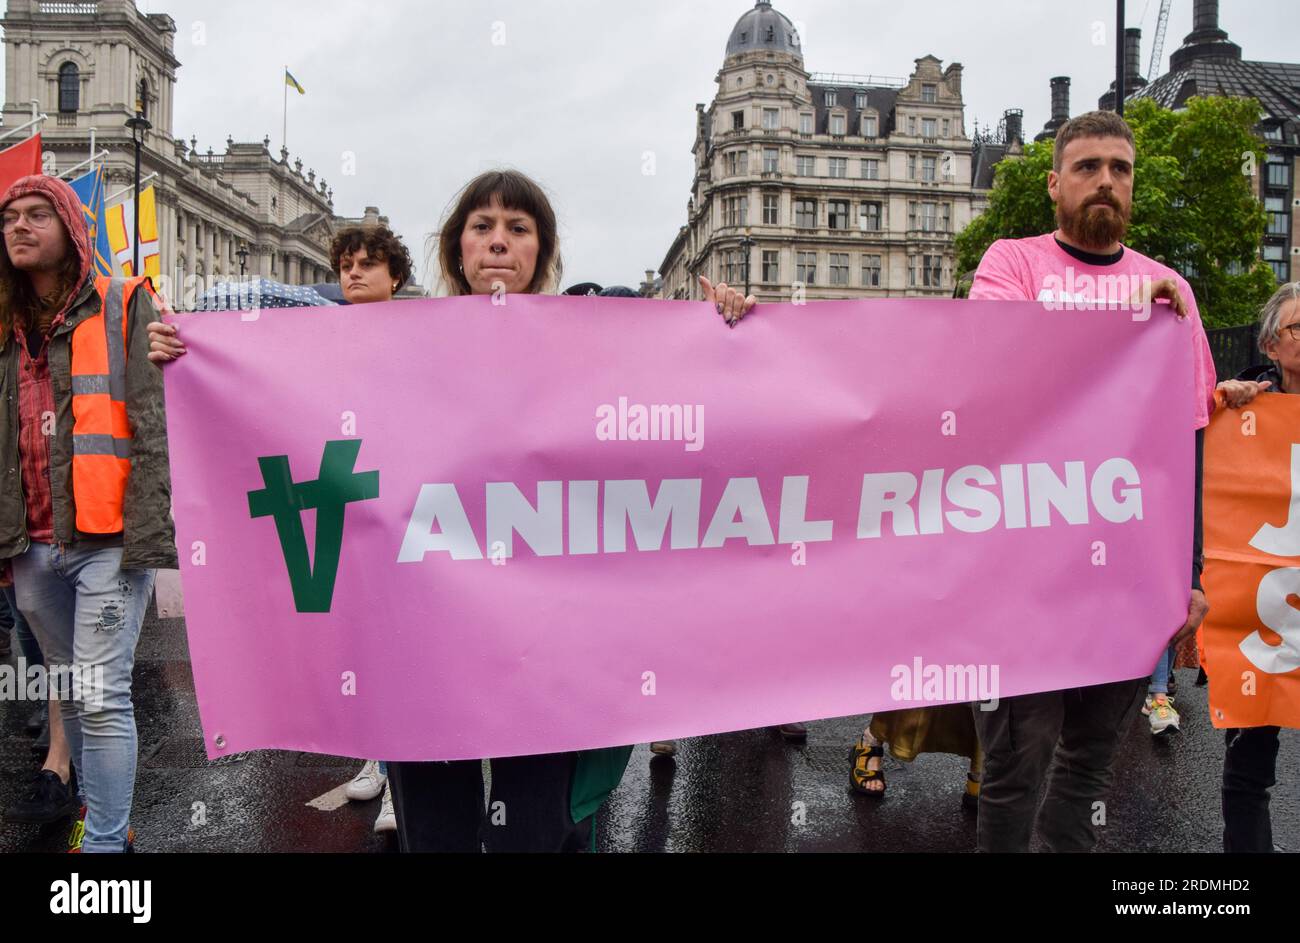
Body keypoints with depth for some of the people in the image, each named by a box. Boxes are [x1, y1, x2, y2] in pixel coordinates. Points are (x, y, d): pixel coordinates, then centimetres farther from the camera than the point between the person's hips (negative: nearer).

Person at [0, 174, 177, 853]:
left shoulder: (124, 308, -3)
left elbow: (157, 428, -11)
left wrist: (147, 535, -18)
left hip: (106, 540, -6)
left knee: (102, 695, -6)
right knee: (70, 691, 16)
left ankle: (105, 840, 4)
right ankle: (101, 809, 32)